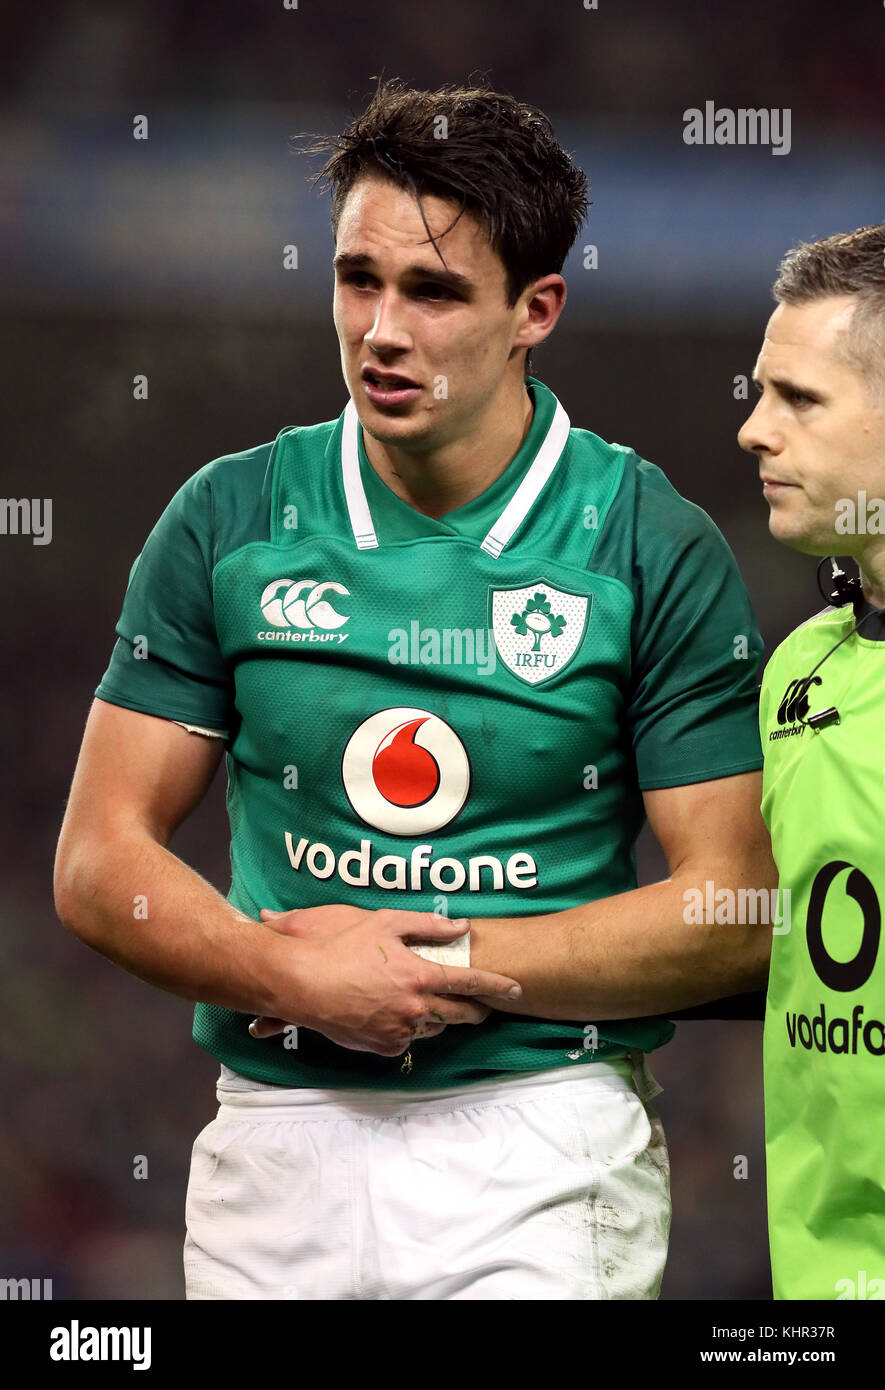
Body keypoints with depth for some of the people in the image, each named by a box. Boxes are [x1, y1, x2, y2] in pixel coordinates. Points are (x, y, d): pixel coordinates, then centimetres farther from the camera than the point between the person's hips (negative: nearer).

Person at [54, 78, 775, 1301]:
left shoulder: (655, 552, -3)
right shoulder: (227, 523, 2)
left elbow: (734, 922, -5)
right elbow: (101, 863, 2)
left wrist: (453, 965, -12)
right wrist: (301, 978, -14)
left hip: (545, 1148, -2)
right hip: (277, 1141, 2)